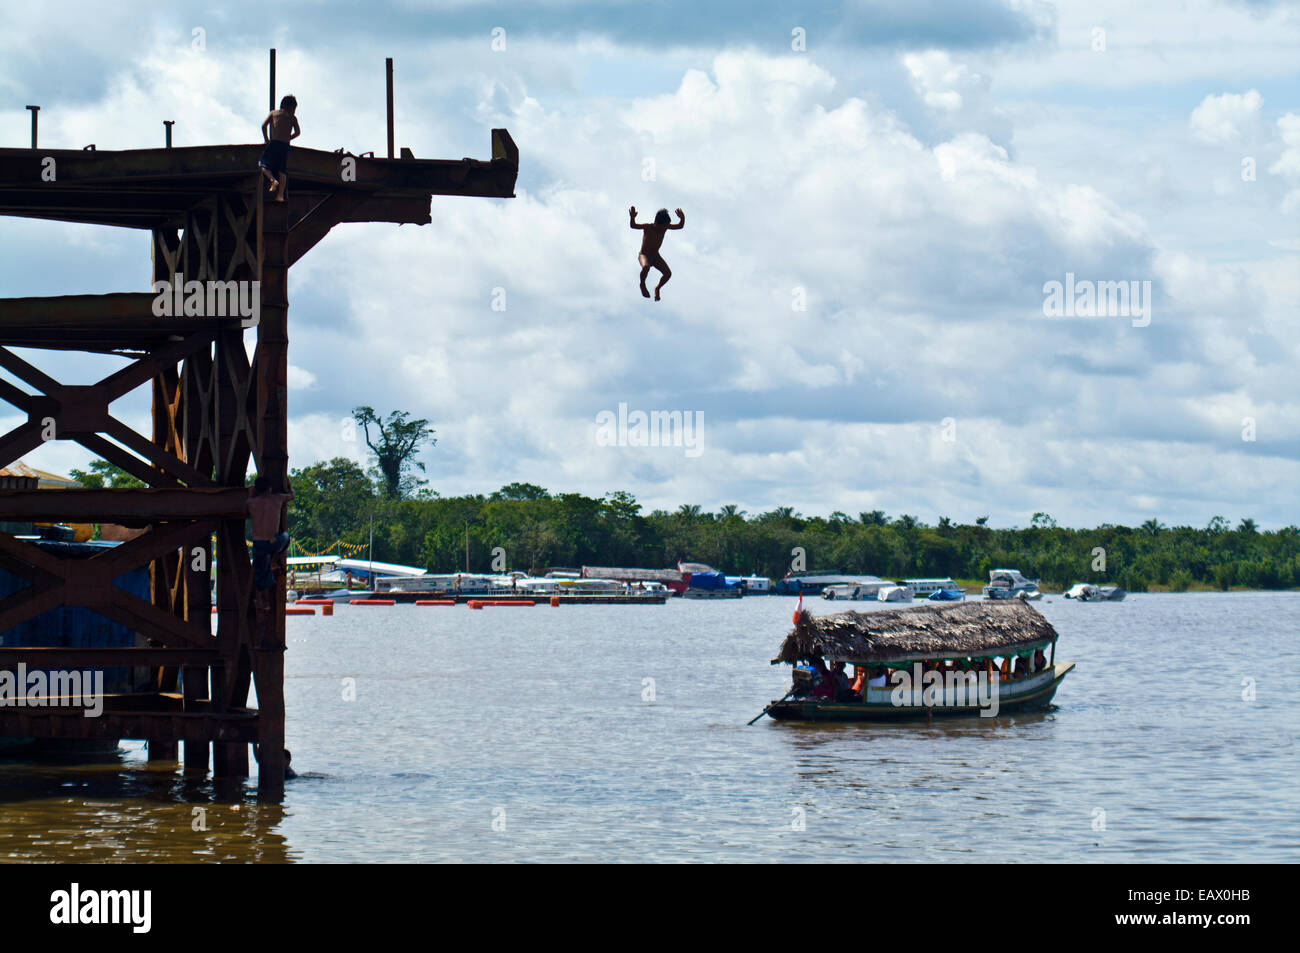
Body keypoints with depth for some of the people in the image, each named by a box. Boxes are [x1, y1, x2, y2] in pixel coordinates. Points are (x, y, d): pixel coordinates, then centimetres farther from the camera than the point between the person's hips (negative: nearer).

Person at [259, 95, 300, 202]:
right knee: (282, 170, 7)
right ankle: (280, 194, -3)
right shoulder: (292, 117, 12)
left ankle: (273, 180, -24)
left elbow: (264, 125, -2)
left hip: (273, 144, -2)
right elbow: (297, 132, 4)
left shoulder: (273, 113, 9)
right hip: (285, 145, 2)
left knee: (263, 165, 3)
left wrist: (266, 139, 9)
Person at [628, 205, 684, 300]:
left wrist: (682, 219, -30)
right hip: (644, 255, -5)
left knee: (668, 273, -12)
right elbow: (634, 226, -36)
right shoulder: (648, 227, -23)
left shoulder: (665, 227, -10)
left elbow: (679, 226, -7)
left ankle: (657, 288, 19)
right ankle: (642, 284, -8)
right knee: (646, 267, -39)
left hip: (656, 256, 5)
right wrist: (632, 218, -58)